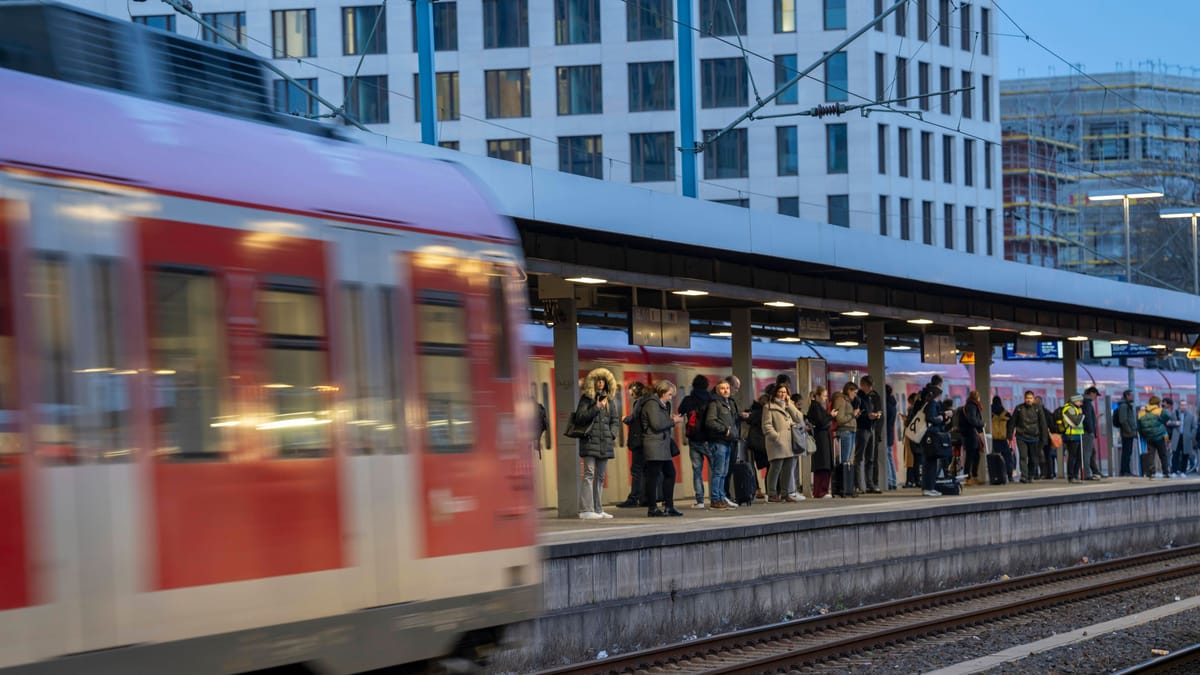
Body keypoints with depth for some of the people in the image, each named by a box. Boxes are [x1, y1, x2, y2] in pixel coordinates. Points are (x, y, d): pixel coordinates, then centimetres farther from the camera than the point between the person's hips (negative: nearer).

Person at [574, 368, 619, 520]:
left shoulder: (609, 400, 15)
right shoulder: (586, 398, 1)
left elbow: (615, 420, 18)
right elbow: (579, 418, -7)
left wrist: (612, 434, 2)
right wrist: (596, 408, -14)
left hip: (605, 443, 6)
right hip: (590, 441, -6)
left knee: (600, 476, 8)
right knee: (589, 474, -12)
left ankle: (597, 509, 13)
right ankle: (586, 510, -15)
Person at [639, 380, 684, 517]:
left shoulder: (663, 405, 20)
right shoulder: (652, 404, -10)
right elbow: (656, 425, -18)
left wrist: (672, 420, 7)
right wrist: (673, 421, -9)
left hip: (663, 447, 10)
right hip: (654, 446, -10)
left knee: (670, 473, 10)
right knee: (653, 475, -6)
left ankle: (669, 506, 15)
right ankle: (652, 508, -3)